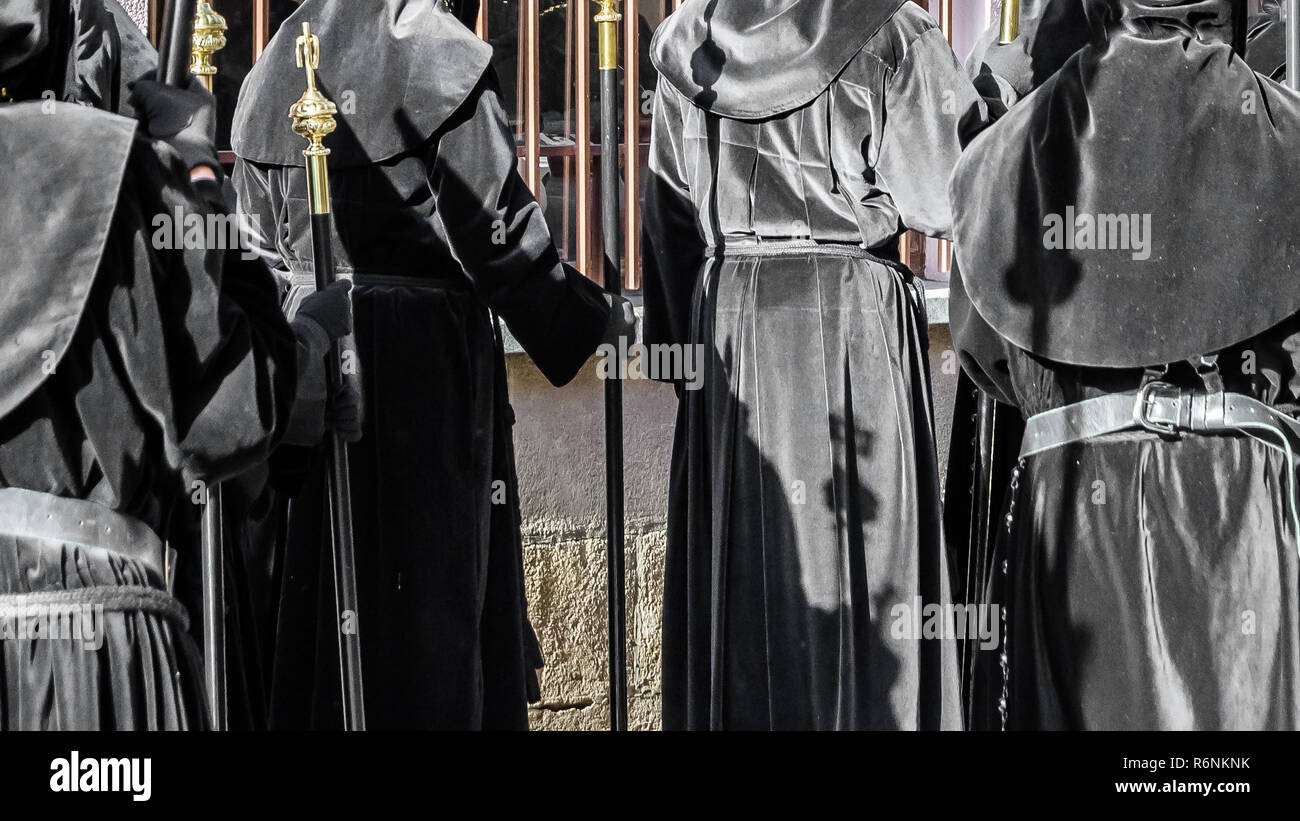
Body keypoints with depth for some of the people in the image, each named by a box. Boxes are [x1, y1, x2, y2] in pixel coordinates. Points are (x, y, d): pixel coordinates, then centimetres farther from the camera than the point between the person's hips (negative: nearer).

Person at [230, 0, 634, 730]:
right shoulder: (445, 60, -11)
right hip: (427, 360, -6)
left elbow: (262, 246, 11)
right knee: (428, 587, 0)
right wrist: (595, 319, 1)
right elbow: (500, 239, -11)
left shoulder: (274, 68, 9)